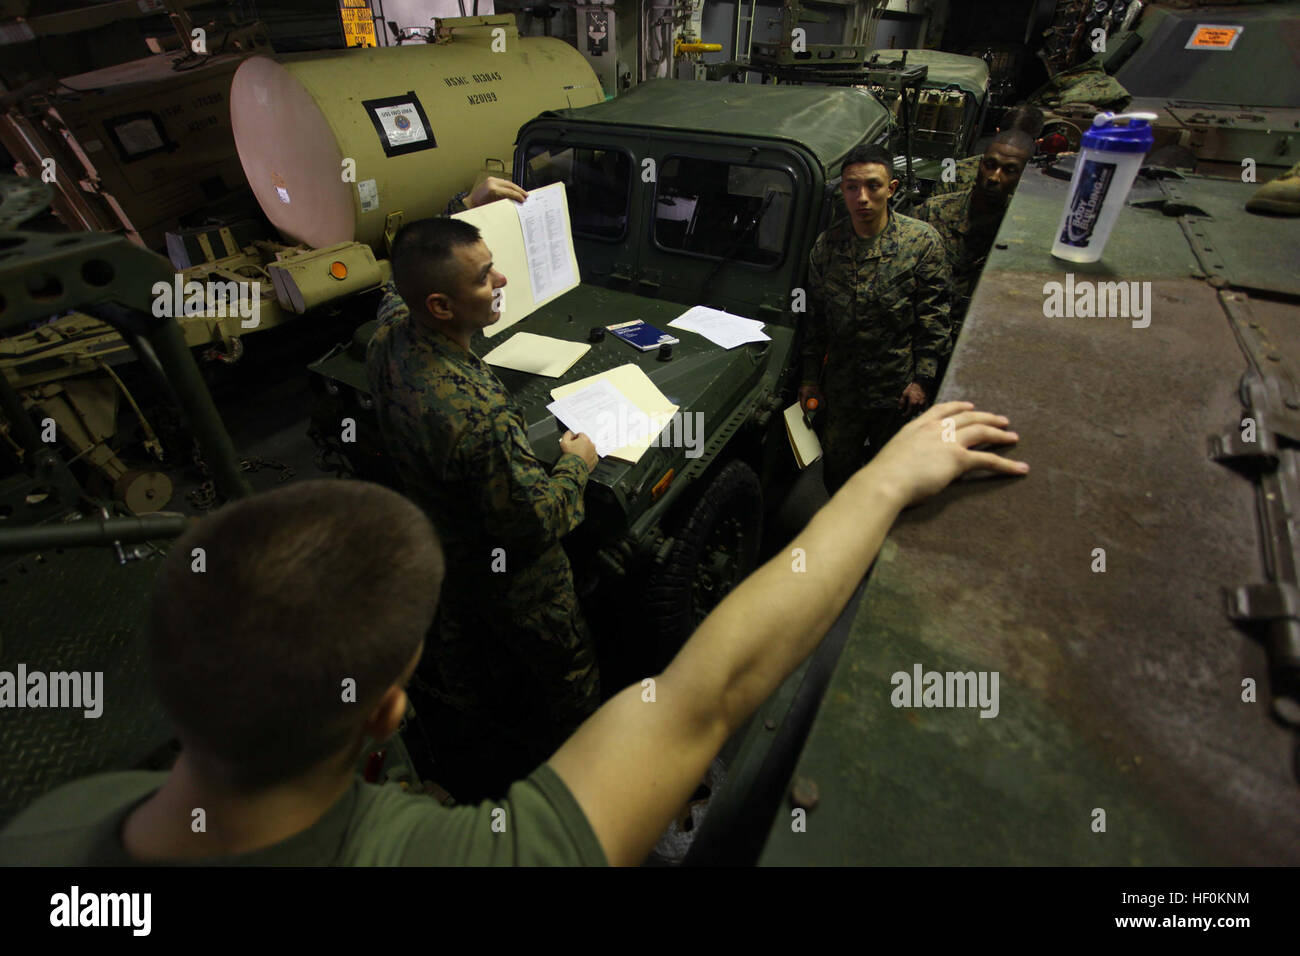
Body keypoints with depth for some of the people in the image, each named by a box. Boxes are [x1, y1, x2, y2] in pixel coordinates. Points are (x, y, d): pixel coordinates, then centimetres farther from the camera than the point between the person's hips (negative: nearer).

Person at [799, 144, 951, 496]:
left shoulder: (922, 241, -9)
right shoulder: (825, 245, -2)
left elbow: (934, 316, -6)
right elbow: (815, 318, 5)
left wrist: (923, 378, -11)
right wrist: (810, 378, 6)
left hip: (898, 388, -2)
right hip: (841, 387, 2)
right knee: (837, 473, 15)